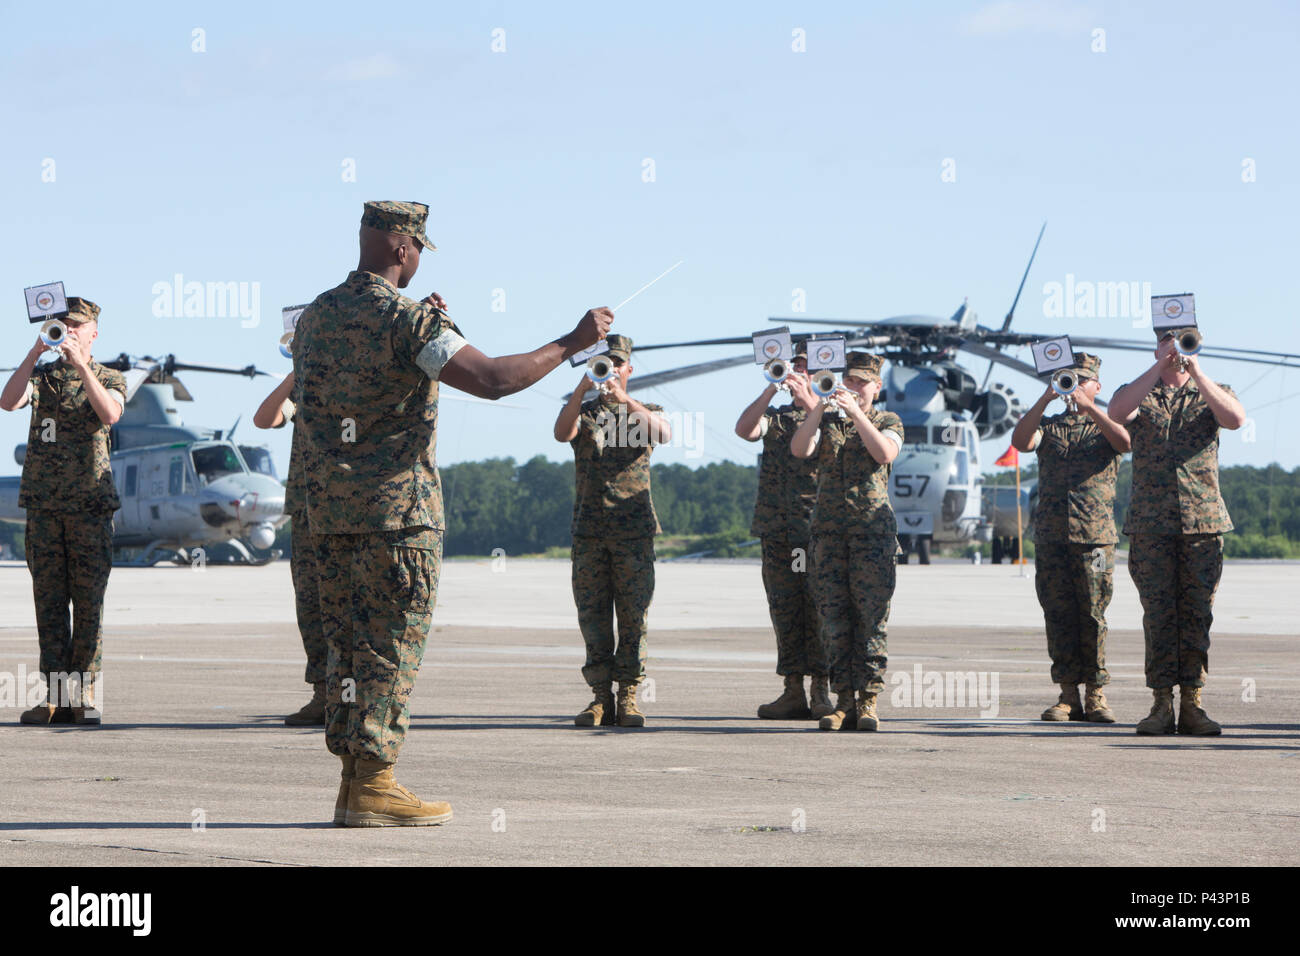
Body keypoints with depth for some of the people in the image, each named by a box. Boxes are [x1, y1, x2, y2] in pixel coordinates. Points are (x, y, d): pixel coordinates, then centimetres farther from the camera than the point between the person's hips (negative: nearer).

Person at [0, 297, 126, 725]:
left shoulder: (109, 379, 7)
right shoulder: (41, 375, 13)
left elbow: (110, 414, -16)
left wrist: (81, 364, -22)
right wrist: (35, 352, -16)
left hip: (90, 505, -3)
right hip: (43, 505, 3)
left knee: (89, 601, -3)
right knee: (49, 602, 1)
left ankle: (88, 695, 0)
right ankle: (57, 695, 2)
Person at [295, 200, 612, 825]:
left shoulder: (315, 317, 11)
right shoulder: (408, 320, -13)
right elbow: (491, 380, -22)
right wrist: (571, 343, -11)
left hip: (328, 508, 7)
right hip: (397, 506, -7)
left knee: (349, 644, 11)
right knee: (392, 648, -3)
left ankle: (353, 779, 12)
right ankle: (373, 784, -5)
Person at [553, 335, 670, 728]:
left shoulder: (645, 412, 13)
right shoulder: (583, 413, 14)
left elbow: (664, 433, -11)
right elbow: (563, 433, -9)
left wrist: (624, 399, -22)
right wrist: (582, 388, -21)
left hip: (634, 531, -1)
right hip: (589, 530, 1)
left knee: (634, 615, -4)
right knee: (593, 617, -1)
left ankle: (628, 697, -1)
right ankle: (601, 696, 3)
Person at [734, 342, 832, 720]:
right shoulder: (777, 416, 18)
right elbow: (744, 429, -2)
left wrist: (811, 402, -20)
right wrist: (771, 389, -11)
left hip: (819, 531, -4)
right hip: (778, 531, 4)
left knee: (819, 608, -8)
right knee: (785, 610, 3)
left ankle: (822, 690, -4)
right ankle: (793, 691, 6)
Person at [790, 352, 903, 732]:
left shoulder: (888, 421, 11)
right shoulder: (827, 422, 17)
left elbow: (884, 452, -10)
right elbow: (799, 449, -3)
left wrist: (856, 412, -15)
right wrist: (820, 406, -12)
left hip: (873, 527, -2)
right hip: (829, 527, 2)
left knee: (871, 614, -7)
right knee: (834, 615, -1)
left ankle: (868, 701, -4)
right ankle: (843, 701, 2)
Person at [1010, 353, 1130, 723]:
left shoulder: (1106, 425, 12)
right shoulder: (1048, 426, 17)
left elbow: (1124, 441, -12)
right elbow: (1021, 441, -3)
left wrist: (1090, 408, -18)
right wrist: (1044, 400, -12)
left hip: (1095, 535, -2)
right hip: (1050, 535, 2)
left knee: (1093, 615, -5)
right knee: (1059, 616, 1)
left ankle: (1096, 695, 0)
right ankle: (1068, 695, 5)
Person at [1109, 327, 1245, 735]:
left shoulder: (1210, 395, 13)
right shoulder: (1141, 394, 12)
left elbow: (1236, 418, -9)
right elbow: (1117, 410, -12)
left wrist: (1196, 373, -13)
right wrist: (1159, 368, -14)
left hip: (1203, 520, 0)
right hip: (1151, 522, 0)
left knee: (1197, 614, -1)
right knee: (1158, 614, -2)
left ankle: (1192, 704, 2)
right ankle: (1162, 705, 1)